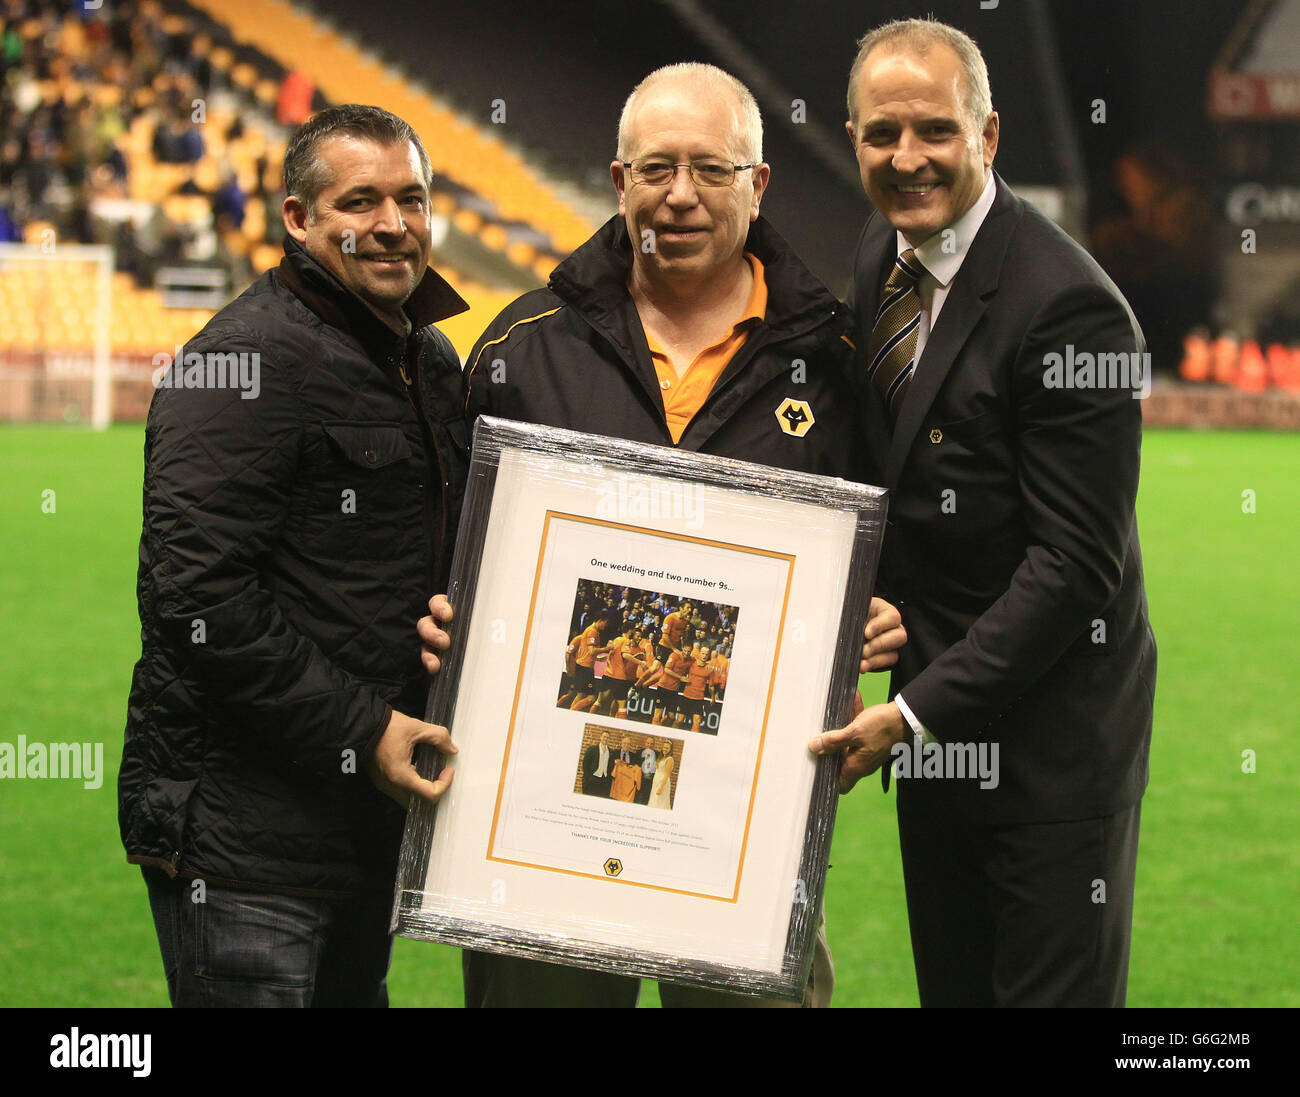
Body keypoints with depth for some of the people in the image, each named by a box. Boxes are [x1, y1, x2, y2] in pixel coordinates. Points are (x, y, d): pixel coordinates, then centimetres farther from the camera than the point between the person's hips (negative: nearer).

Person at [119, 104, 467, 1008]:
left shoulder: (434, 360, 14)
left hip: (372, 825, 9)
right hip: (241, 832, -9)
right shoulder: (248, 359, -14)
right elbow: (196, 595, -22)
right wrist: (359, 731, -20)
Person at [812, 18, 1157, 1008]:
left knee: (1054, 990, 1)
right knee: (951, 987, 15)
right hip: (935, 719, 8)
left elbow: (1076, 563, -22)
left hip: (1050, 731, -8)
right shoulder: (879, 257, 5)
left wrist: (919, 712, -22)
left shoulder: (1070, 306, -21)